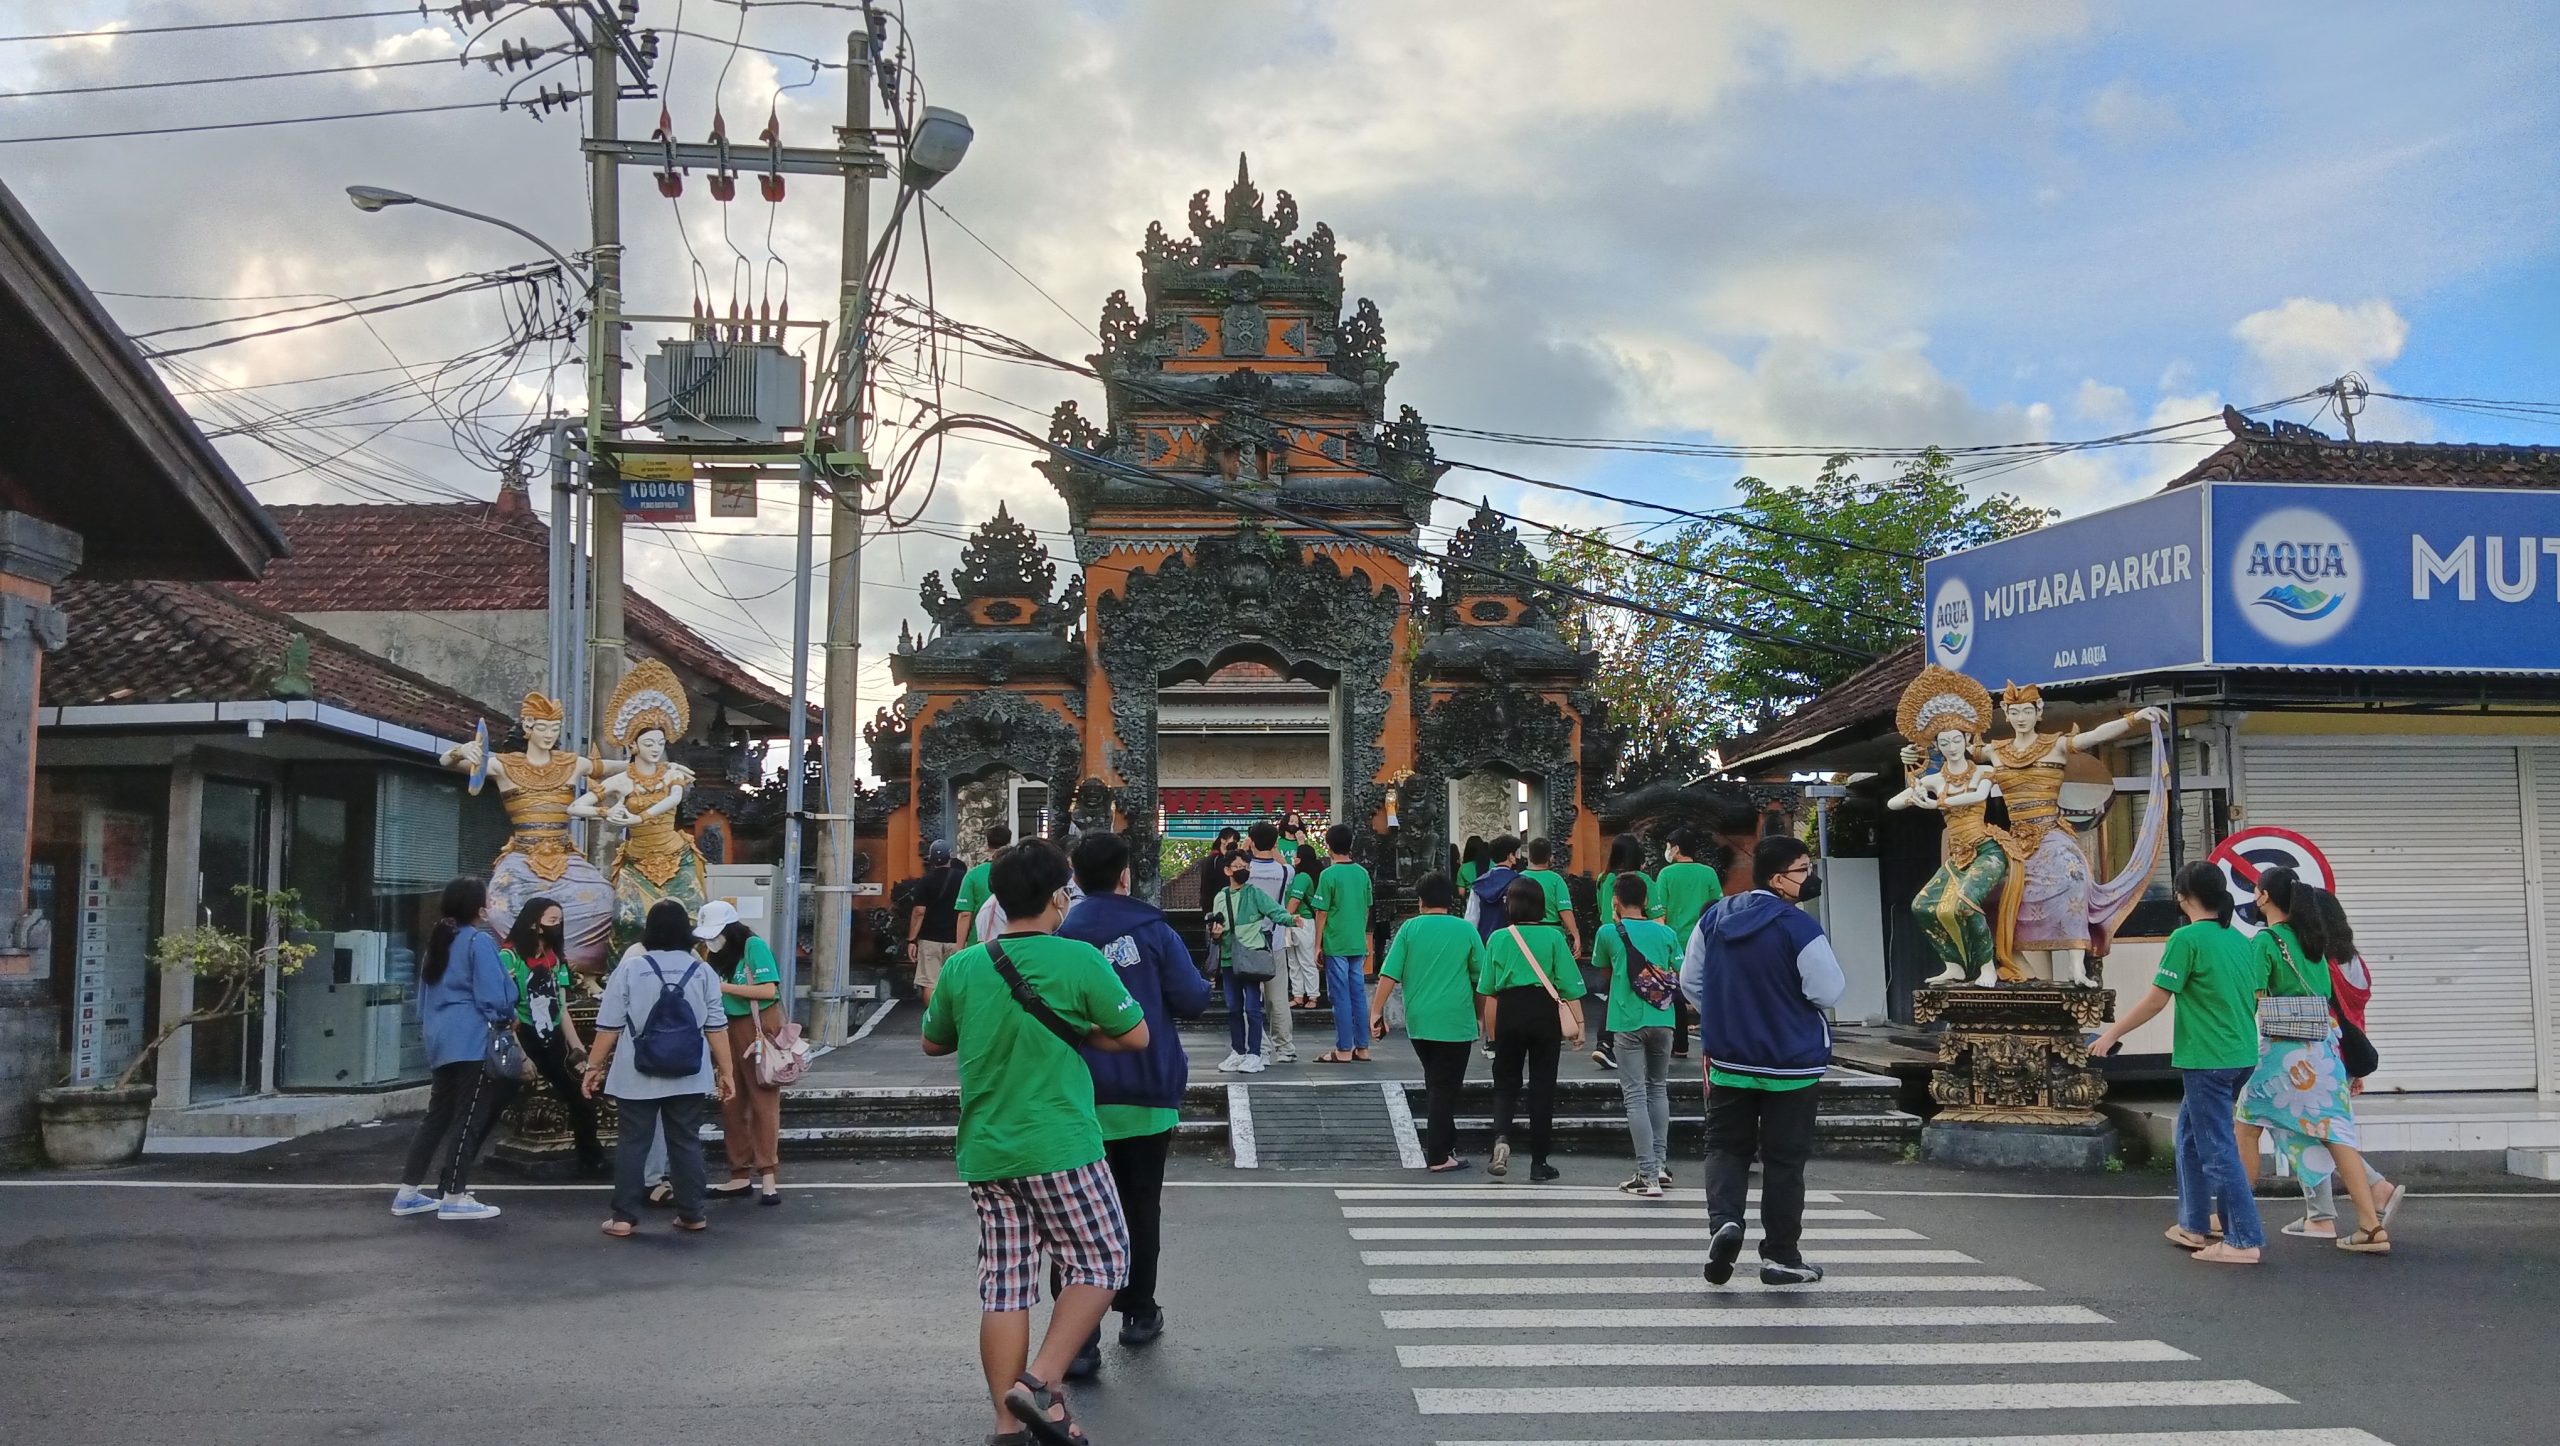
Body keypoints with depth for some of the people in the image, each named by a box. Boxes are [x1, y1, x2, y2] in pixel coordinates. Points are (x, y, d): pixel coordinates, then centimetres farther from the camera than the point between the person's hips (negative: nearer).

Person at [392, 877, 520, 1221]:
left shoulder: (439, 941, 17)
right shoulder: (479, 941, -9)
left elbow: (425, 995, 21)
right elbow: (493, 995, -13)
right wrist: (507, 1017, 4)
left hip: (440, 1040, 9)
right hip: (473, 1041, -9)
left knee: (438, 1116, 14)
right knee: (469, 1118, -4)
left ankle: (407, 1192, 15)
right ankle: (453, 1198, -3)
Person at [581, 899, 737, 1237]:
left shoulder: (629, 968, -4)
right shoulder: (702, 971, 0)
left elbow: (609, 1026, -3)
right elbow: (716, 1027, 0)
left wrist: (594, 1066, 5)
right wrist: (726, 1070, 6)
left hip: (638, 1076, -1)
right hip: (688, 1077, 1)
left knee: (632, 1143, 5)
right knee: (686, 1142, 9)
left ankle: (624, 1217, 5)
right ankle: (691, 1214, 13)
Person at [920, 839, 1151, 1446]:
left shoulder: (961, 967, 4)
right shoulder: (1078, 960, -9)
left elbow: (933, 1042, 19)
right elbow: (1136, 1035, -2)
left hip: (985, 1154, 5)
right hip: (1059, 1149, -5)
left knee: (1004, 1286, 8)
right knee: (1099, 1265, 8)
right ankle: (1040, 1381, -5)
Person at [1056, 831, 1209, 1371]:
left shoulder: (1061, 938, -5)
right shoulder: (1153, 931, -5)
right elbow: (1193, 1000, -7)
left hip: (1083, 1097, 0)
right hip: (1149, 1093, 1)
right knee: (1140, 1205, 17)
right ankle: (1139, 1314, 30)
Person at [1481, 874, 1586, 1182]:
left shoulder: (1498, 939, 1)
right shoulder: (1553, 936, -2)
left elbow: (1489, 990, 3)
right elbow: (1569, 984, -5)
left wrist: (1491, 1030, 11)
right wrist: (1578, 1023, -1)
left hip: (1509, 1012, 1)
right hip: (1545, 1012, -1)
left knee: (1505, 1083, 13)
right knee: (1542, 1085, 6)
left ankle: (1501, 1137, -15)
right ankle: (1538, 1162, 9)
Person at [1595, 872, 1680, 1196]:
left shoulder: (1608, 932, -3)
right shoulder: (1665, 932, 4)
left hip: (1629, 1022, -3)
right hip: (1662, 1020, 4)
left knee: (1635, 1096, -2)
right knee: (1658, 1089, 19)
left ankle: (1648, 1175, -6)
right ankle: (1661, 1164, 21)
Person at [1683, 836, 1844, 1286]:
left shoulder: (1713, 918, 1)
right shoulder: (1798, 927, -18)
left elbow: (1689, 981, 7)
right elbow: (1829, 991, -16)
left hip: (1728, 1059, 4)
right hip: (1792, 1063, -4)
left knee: (1726, 1146, 14)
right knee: (1784, 1158, 7)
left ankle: (1724, 1219, -11)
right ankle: (1781, 1255, 13)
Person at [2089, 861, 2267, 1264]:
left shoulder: (2187, 939, -13)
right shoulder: (2242, 940, 10)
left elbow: (2155, 1001, -13)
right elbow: (2253, 998, 18)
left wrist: (2112, 1034, -3)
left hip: (2207, 1060, -8)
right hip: (2242, 1057, 8)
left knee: (2218, 1148, -4)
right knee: (2191, 1134, 20)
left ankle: (2245, 1241, -3)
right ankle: (2194, 1226, 26)